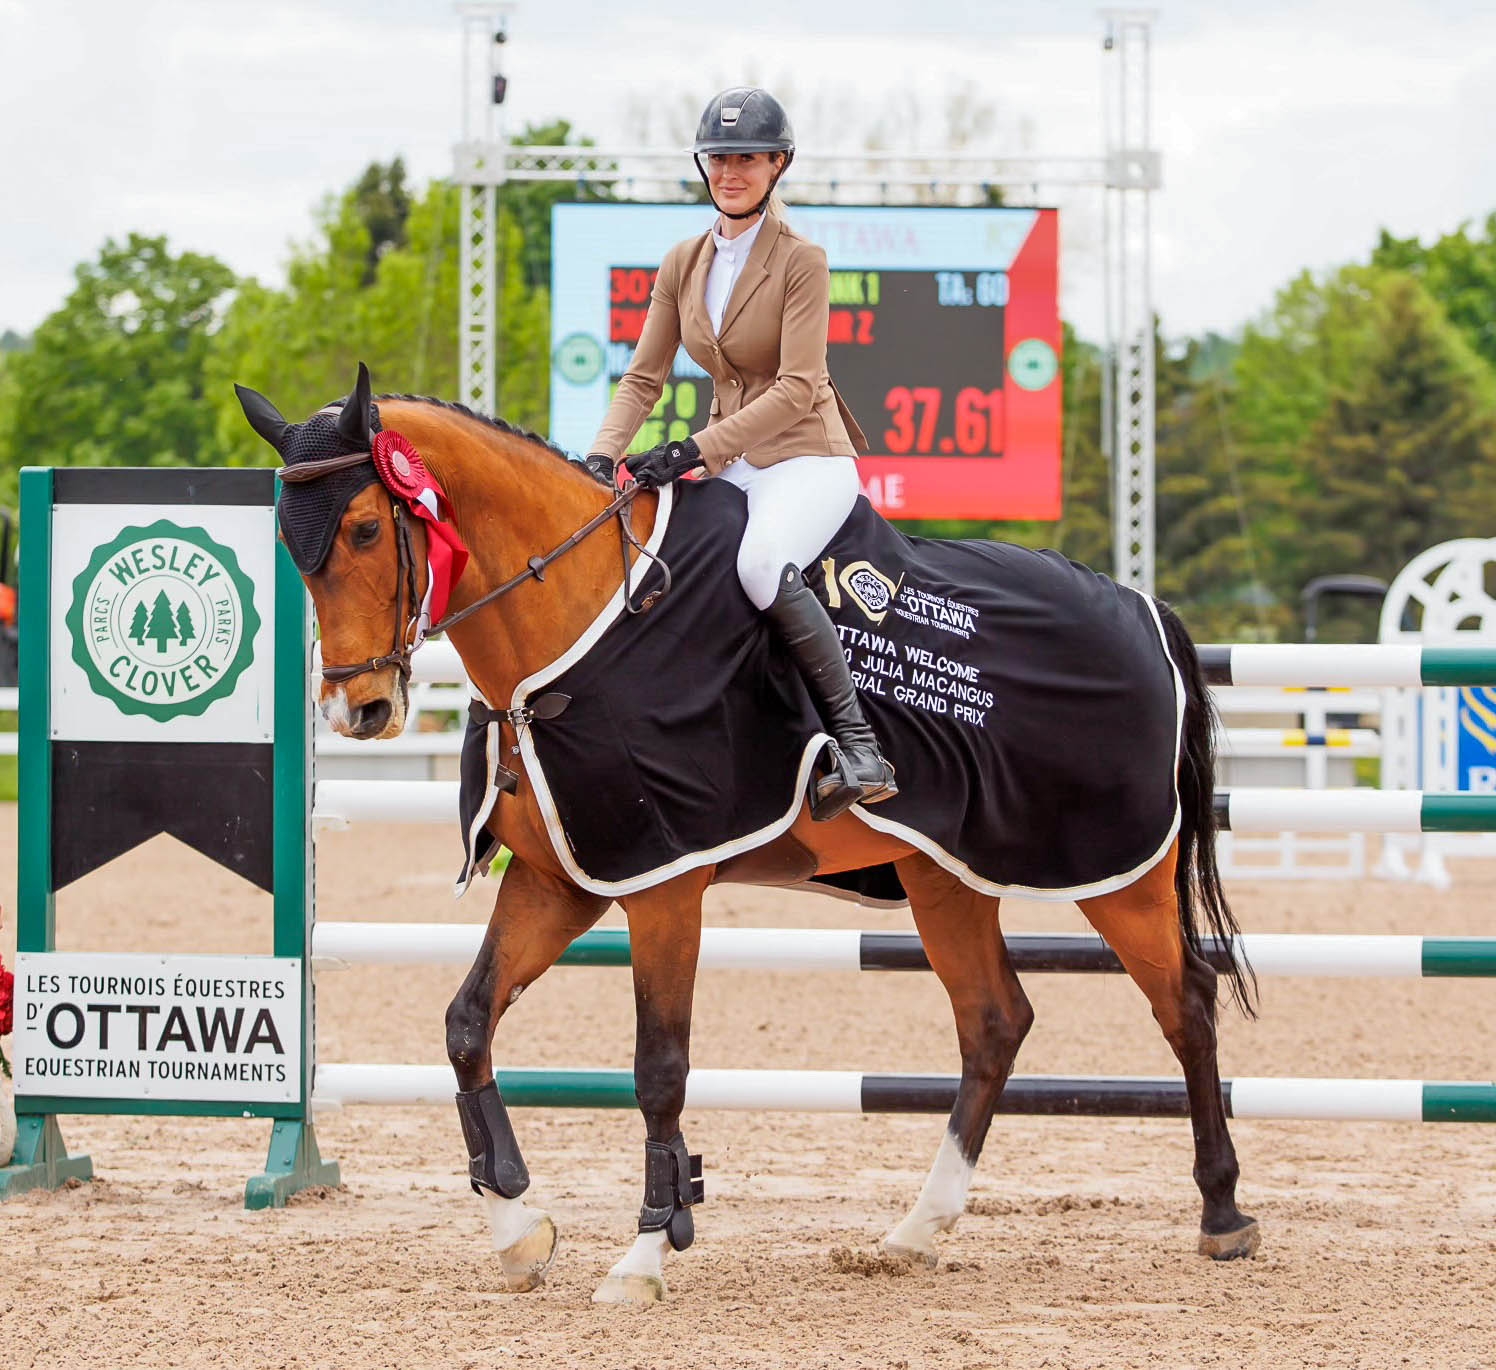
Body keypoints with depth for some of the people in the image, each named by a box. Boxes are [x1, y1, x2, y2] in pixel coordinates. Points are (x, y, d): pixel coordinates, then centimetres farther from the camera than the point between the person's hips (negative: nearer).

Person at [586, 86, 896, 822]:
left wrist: (697, 450, -26)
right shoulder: (683, 263, 10)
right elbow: (643, 376, 9)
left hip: (805, 457, -7)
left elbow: (797, 388, -17)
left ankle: (859, 746, -32)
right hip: (727, 464, 7)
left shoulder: (800, 261, -8)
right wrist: (602, 457, -9)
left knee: (762, 563, -36)